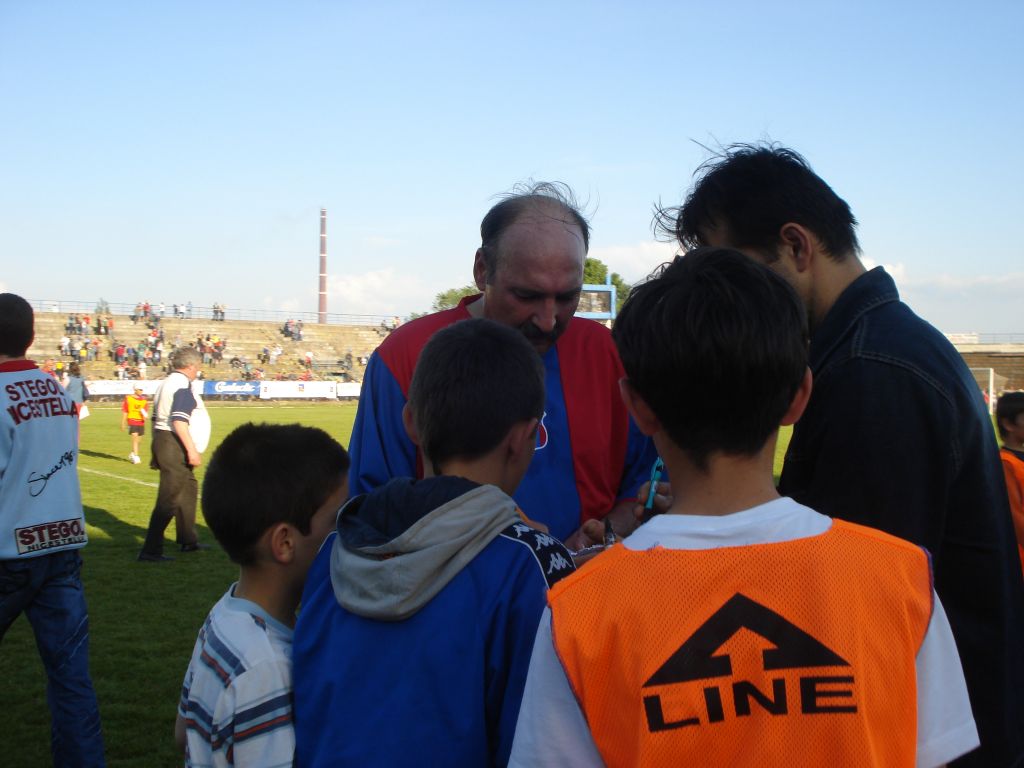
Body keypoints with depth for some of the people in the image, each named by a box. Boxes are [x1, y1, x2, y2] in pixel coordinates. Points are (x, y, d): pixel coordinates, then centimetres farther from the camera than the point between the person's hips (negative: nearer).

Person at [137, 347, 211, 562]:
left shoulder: (166, 383, 15)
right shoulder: (182, 385, -14)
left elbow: (157, 418, 19)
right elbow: (179, 422, -23)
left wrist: (158, 451, 25)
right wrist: (192, 450, -22)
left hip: (162, 441, 10)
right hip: (174, 446, -10)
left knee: (189, 488, 21)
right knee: (169, 499, -8)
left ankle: (188, 540, 29)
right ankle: (151, 551, -9)